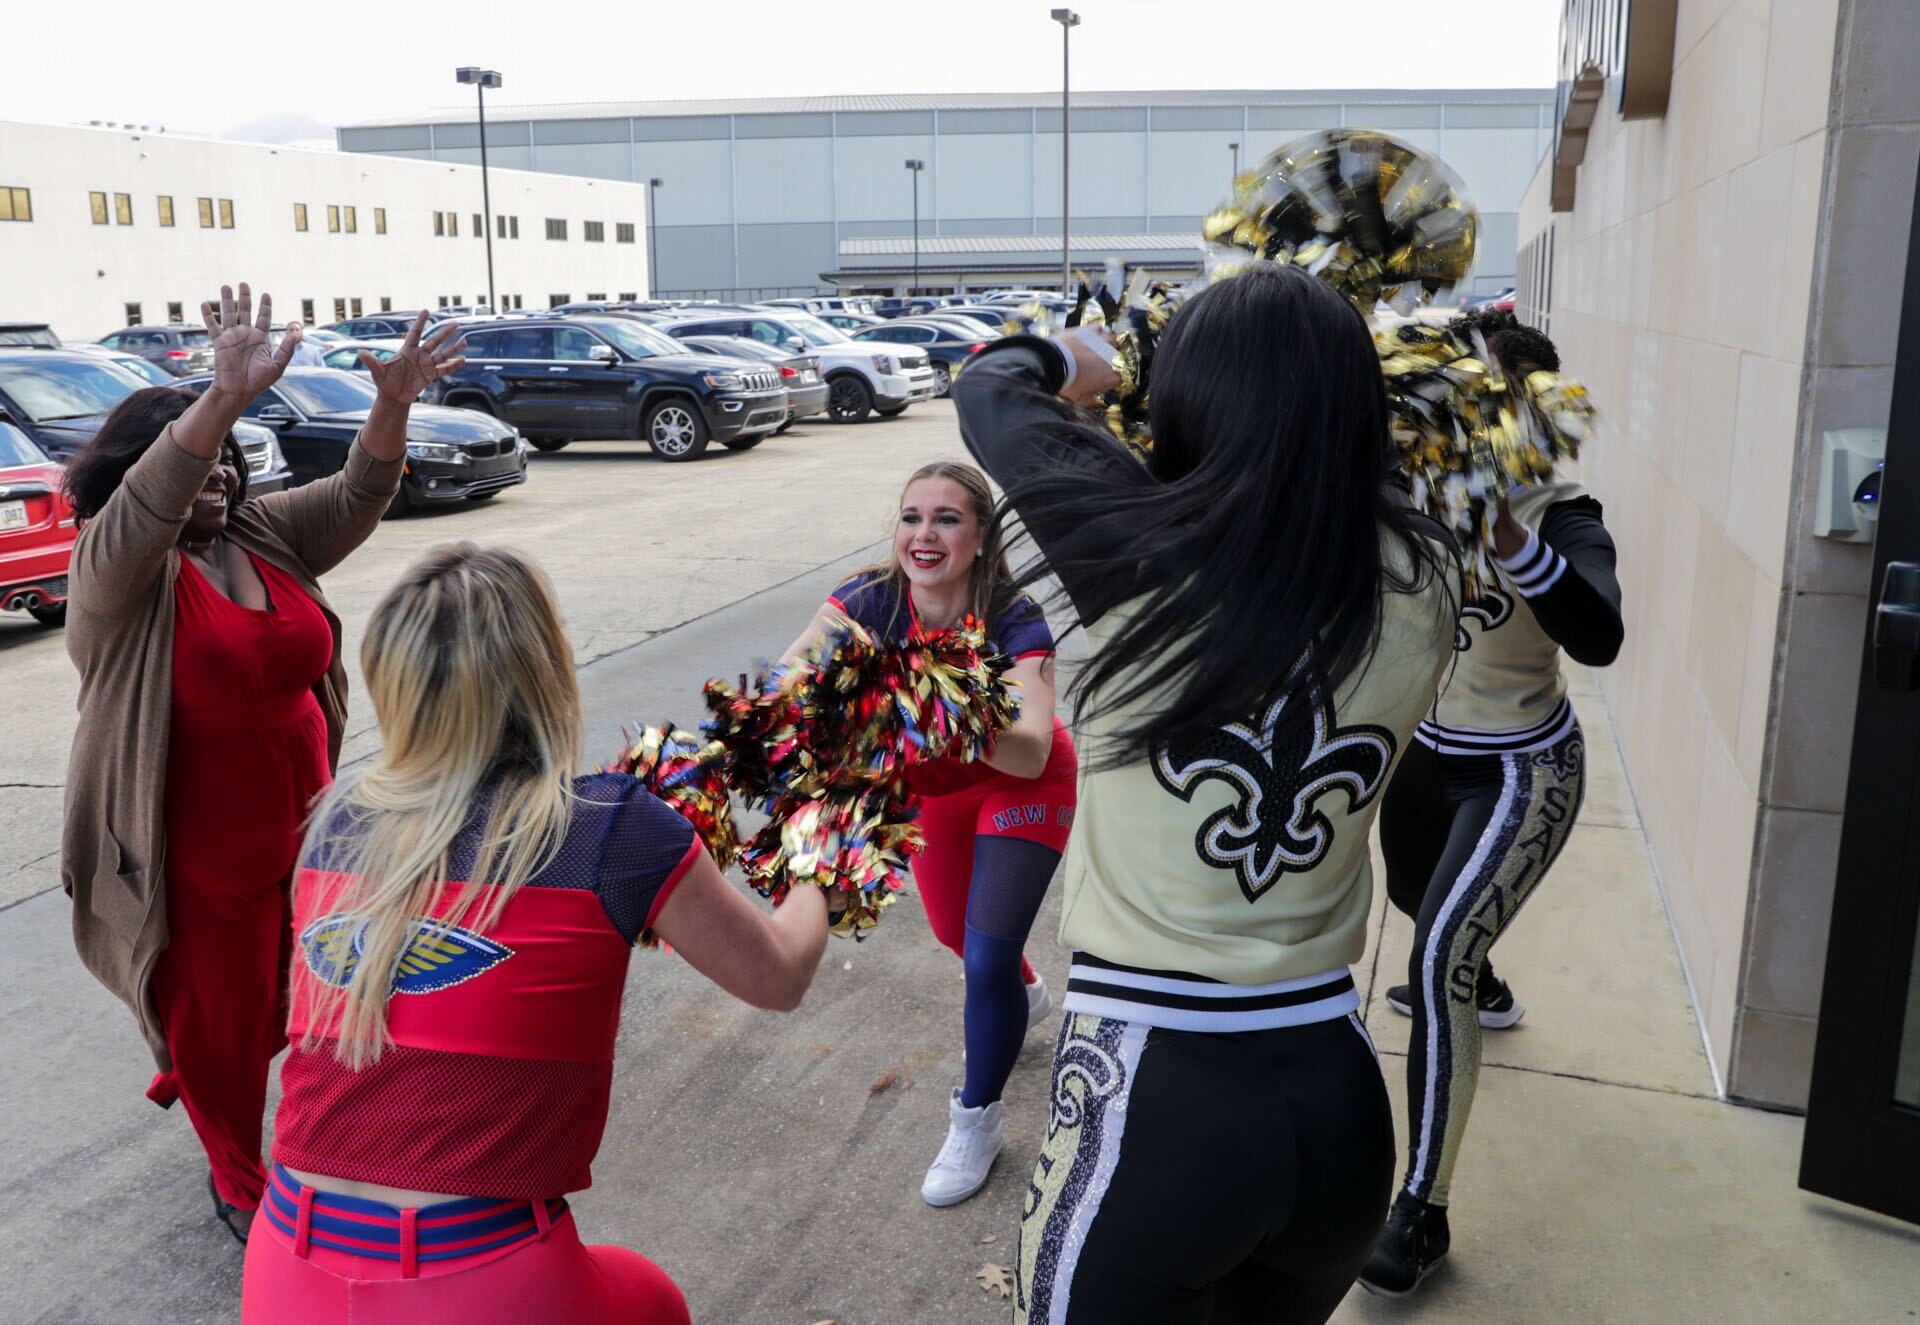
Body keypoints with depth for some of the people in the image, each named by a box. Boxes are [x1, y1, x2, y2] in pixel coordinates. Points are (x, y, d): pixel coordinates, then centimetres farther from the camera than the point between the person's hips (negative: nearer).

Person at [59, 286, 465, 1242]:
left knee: (281, 1001, 22)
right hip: (197, 862, -6)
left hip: (298, 830, 6)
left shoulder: (265, 536, 3)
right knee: (217, 1021, 11)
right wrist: (226, 396, -50)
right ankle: (238, 1179, 35)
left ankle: (185, 1077, 53)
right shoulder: (117, 567, -15)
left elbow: (357, 496, -3)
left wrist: (393, 403, -21)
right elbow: (147, 508, -35)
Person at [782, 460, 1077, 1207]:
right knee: (955, 931, 23)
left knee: (987, 959, -10)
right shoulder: (871, 601, -27)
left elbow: (1031, 754, -47)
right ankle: (1026, 995, 58)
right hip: (935, 786, 4)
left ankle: (976, 1121, 16)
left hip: (1022, 789, -4)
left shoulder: (1014, 623, -34)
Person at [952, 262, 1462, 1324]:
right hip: (1339, 1092, 5)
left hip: (1153, 1096, -5)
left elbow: (988, 391, 3)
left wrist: (1068, 357, 22)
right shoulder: (1422, 590, -7)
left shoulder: (1147, 559, -16)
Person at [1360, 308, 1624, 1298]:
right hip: (1423, 745, 6)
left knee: (1439, 959, -19)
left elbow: (1597, 639, -39)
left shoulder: (1559, 514, -22)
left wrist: (1510, 541, -52)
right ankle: (1481, 990, 66)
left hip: (1518, 772, -6)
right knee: (1416, 896, 29)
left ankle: (1422, 1214, -7)